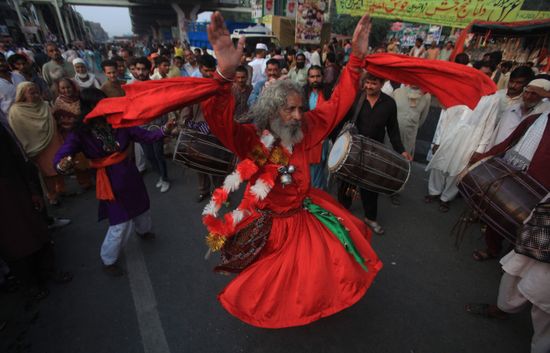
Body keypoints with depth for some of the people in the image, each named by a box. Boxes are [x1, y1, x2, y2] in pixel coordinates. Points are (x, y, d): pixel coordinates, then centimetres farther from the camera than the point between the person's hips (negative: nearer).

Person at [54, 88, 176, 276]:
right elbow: (58, 158, -21)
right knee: (121, 223, 1)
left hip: (130, 173, 4)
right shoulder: (81, 133, -14)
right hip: (110, 180, -4)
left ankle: (143, 230, 59)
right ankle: (108, 260, 28)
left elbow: (145, 136, -9)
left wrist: (163, 130, -26)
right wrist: (62, 165, -45)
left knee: (141, 206, 25)